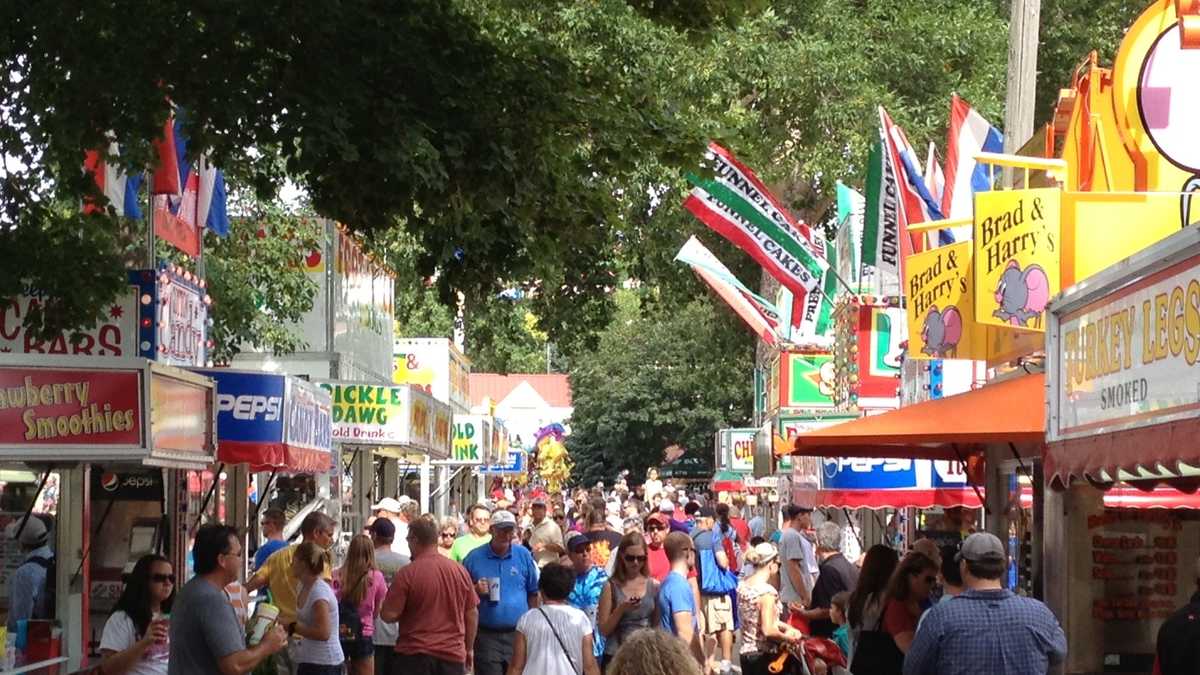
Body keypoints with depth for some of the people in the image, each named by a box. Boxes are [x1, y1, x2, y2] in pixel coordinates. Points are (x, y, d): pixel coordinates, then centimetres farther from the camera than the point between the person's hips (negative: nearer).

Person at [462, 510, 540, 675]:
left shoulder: (523, 555, 4)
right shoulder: (474, 557, 0)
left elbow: (533, 593, 10)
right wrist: (475, 590, -13)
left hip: (518, 634, 1)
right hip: (487, 635, -1)